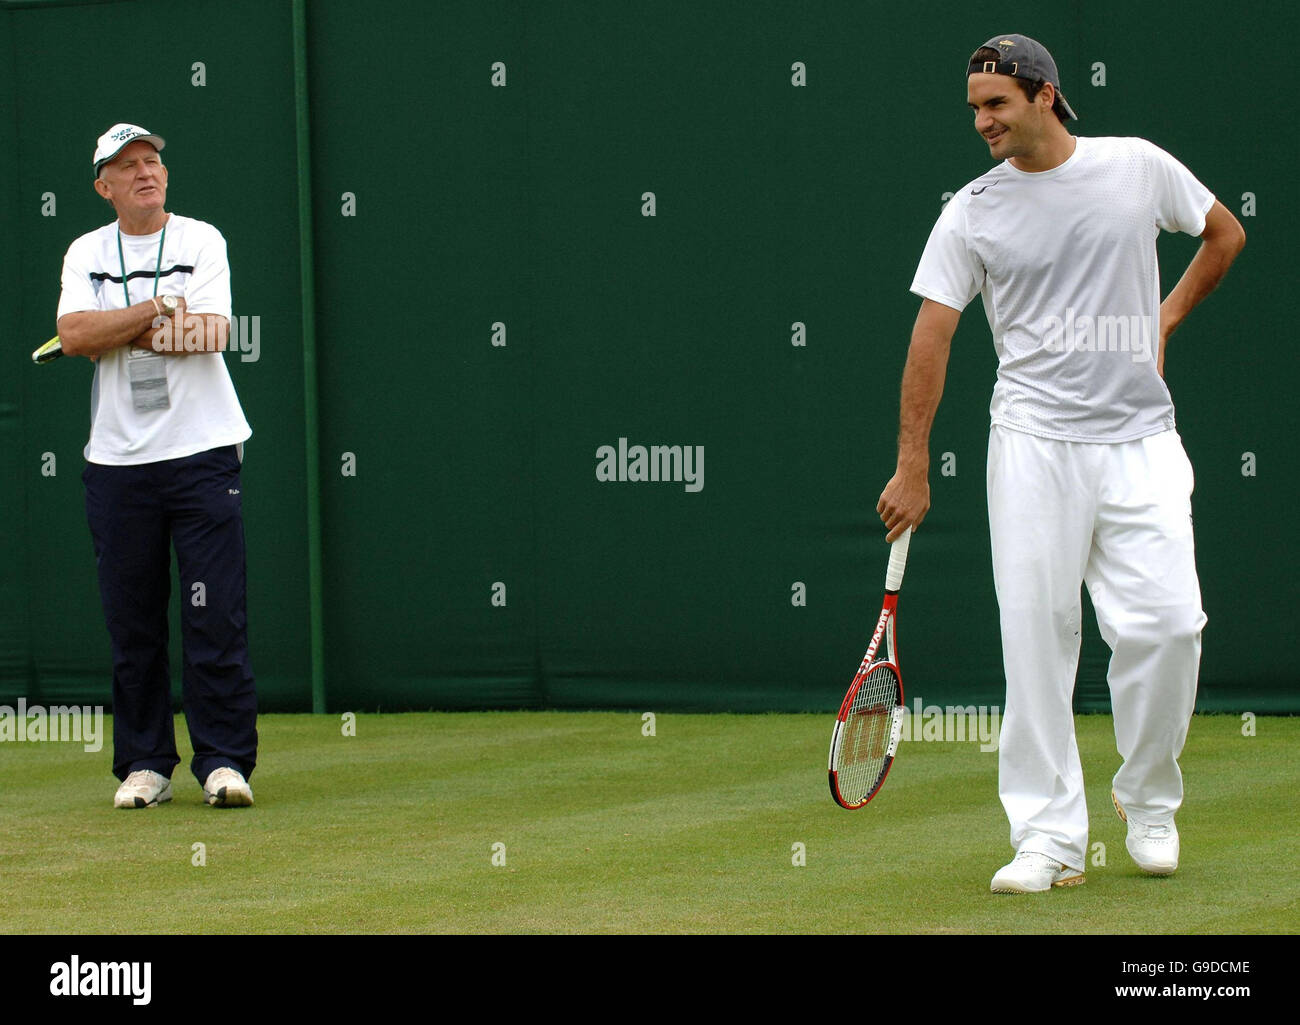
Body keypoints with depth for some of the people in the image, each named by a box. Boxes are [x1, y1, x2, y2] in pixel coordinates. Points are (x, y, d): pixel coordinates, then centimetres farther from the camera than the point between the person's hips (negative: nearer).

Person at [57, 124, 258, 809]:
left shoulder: (201, 241, 2)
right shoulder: (86, 253, 9)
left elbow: (209, 335, -12)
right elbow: (74, 335, -9)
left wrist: (113, 331, -8)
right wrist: (158, 307, -14)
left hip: (202, 451, -2)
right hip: (117, 462, 2)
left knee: (216, 617, -7)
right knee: (131, 622, 4)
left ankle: (224, 761, -3)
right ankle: (144, 765, 12)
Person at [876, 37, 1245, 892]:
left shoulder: (1137, 167, 2)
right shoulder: (973, 213, 0)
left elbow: (1225, 233, 20)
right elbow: (932, 338, -1)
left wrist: (1166, 317, 10)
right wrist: (912, 468, -5)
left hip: (1142, 441, 0)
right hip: (1034, 444, 0)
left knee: (1166, 624, -9)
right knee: (1036, 634, -6)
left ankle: (1149, 802, 15)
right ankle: (1050, 837, 0)